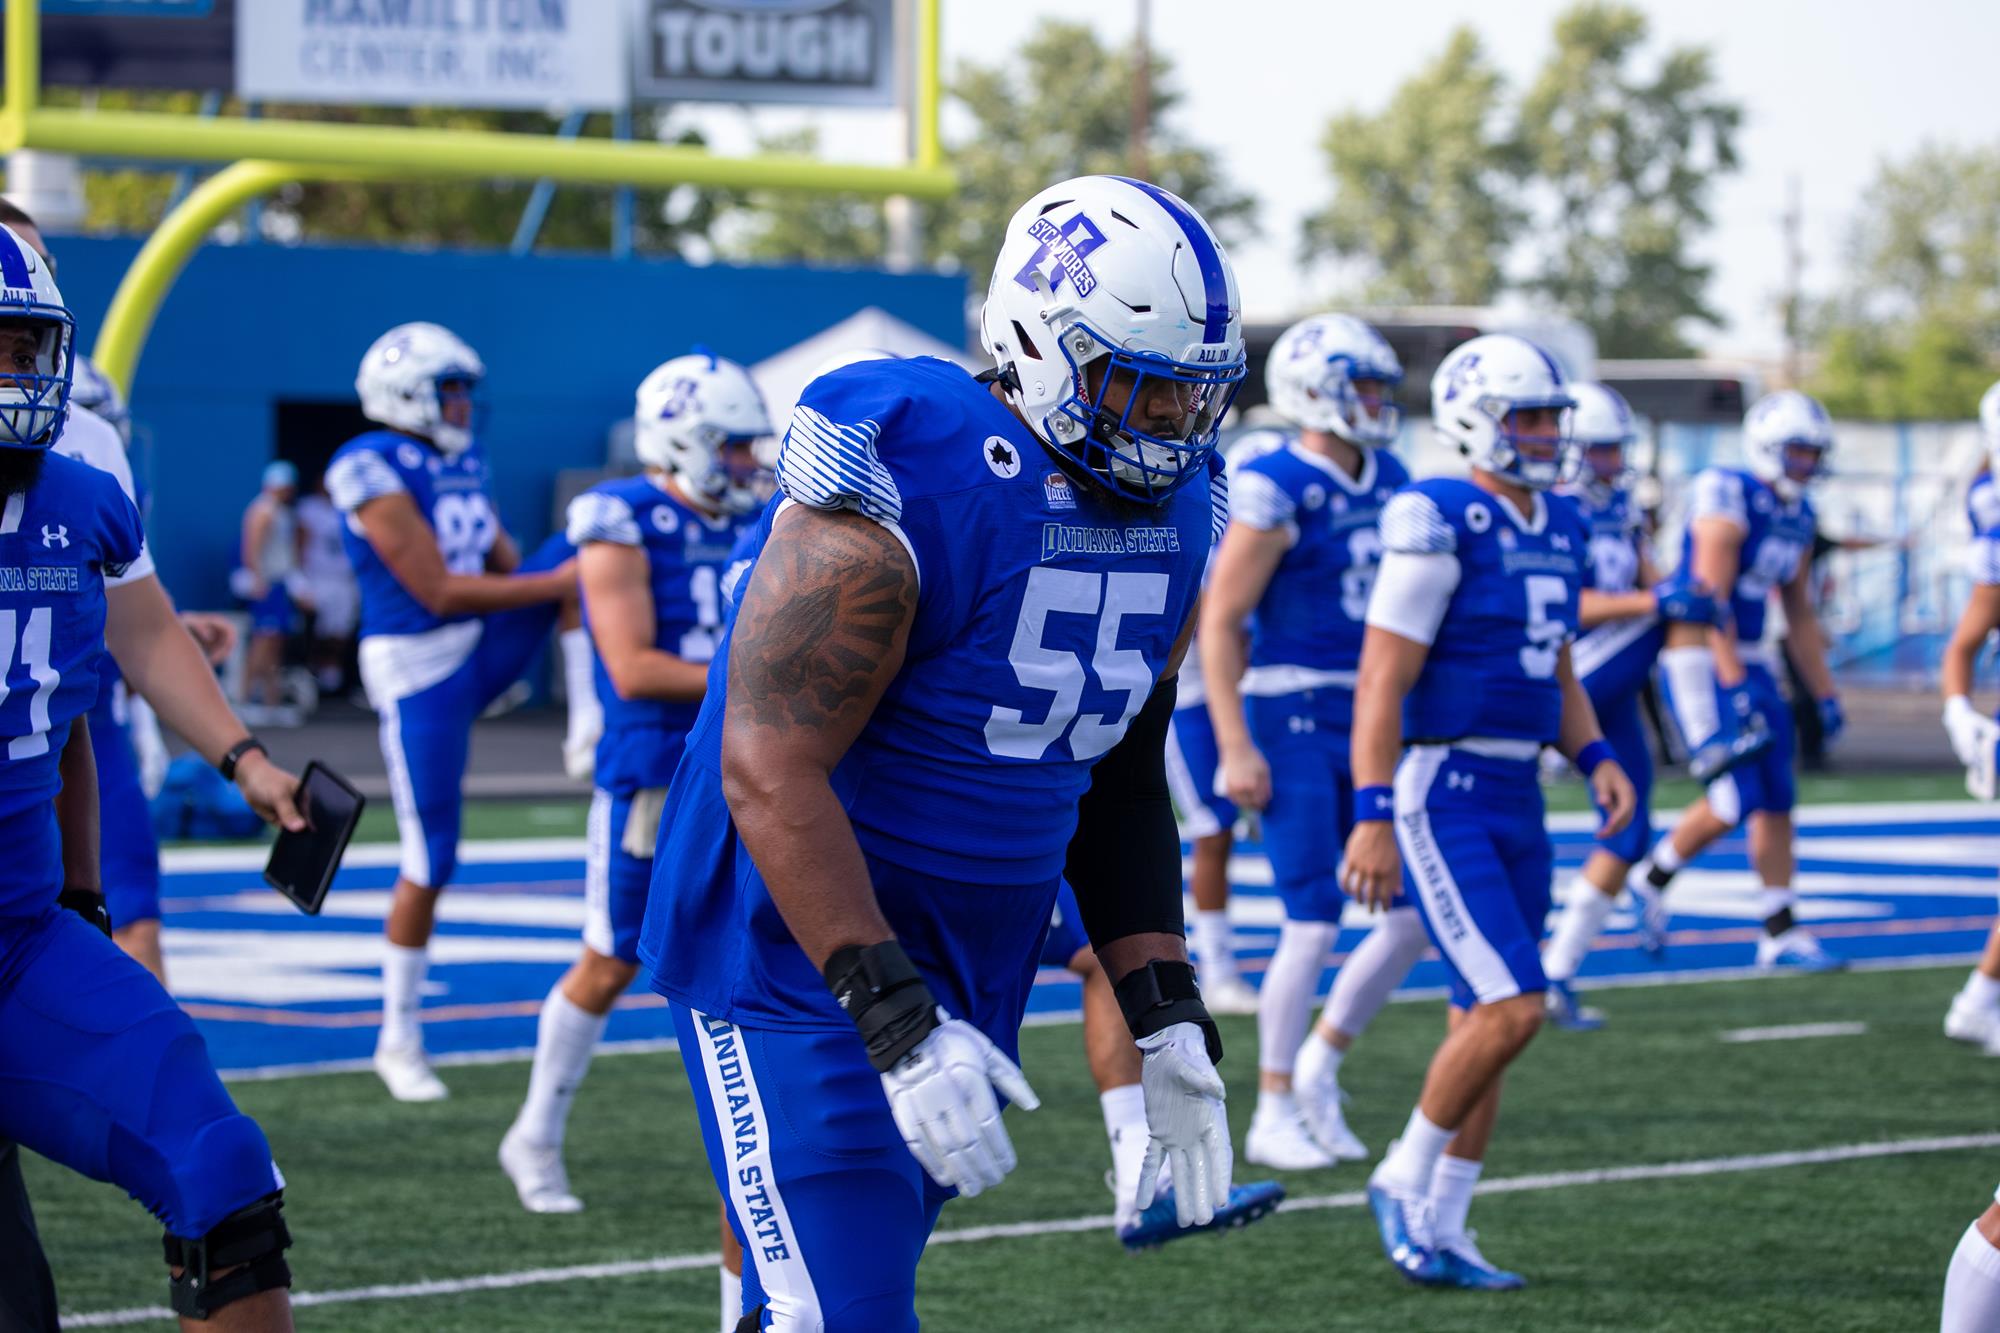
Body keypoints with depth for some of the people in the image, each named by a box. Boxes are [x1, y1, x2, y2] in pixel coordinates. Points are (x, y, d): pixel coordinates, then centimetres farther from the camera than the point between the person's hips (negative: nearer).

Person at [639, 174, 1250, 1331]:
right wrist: (896, 1026, -30)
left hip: (969, 974, 8)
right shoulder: (905, 489, -22)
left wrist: (1168, 1021, 6)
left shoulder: (1175, 517, 4)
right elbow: (769, 773, -25)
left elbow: (1120, 784, 15)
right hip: (798, 960, -8)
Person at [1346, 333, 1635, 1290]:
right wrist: (1373, 818, -21)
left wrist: (1597, 761, 3)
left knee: (1485, 1024, 9)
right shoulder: (1440, 525, -14)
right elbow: (1383, 681, -16)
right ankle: (1405, 1177, 5)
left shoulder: (1558, 531, 12)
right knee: (1513, 1007, -15)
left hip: (1514, 800, 8)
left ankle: (1437, 1234, 16)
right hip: (1437, 795, -8)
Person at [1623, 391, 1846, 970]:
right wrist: (1734, 686, -25)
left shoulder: (1798, 517, 10)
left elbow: (1799, 613, 19)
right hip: (1700, 659, -8)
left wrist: (1825, 694, 18)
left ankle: (1782, 934, 11)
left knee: (1776, 801, 5)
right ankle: (1653, 879, 11)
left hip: (1748, 661, 8)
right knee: (1735, 799, -13)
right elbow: (1711, 597, -20)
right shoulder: (1728, 496, -16)